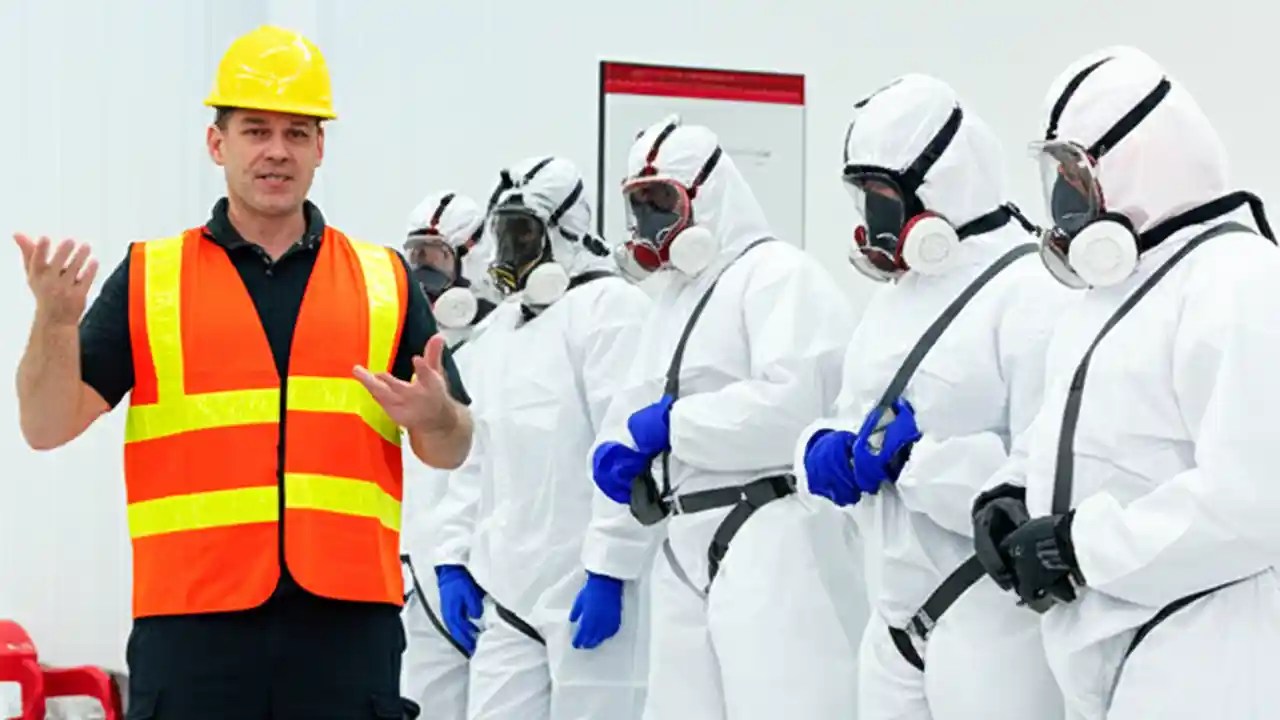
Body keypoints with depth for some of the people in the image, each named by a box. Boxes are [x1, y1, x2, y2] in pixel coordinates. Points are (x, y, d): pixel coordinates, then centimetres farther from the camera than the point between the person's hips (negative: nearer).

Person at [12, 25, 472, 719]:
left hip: (348, 618, 1)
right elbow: (48, 426, 2)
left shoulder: (385, 279, 11)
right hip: (192, 618, -1)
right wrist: (55, 320, -16)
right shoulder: (148, 276, 7)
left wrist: (433, 416, -10)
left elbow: (452, 450, 13)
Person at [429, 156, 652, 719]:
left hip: (590, 592, -8)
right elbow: (471, 459, 24)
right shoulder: (495, 331, 19)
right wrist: (454, 559, 16)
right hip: (510, 591, 8)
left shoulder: (608, 308, -9)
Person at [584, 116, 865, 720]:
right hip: (689, 553, 10)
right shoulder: (673, 296, 24)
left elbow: (789, 406, -21)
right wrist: (608, 563, 20)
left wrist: (671, 424, -8)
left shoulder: (779, 274, -5)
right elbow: (631, 424, 25)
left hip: (775, 547, -9)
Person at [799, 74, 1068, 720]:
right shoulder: (891, 296, 15)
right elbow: (853, 421, 21)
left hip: (995, 627, -9)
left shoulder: (1034, 296, -15)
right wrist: (826, 453, -2)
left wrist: (916, 458, -21)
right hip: (895, 624, 9)